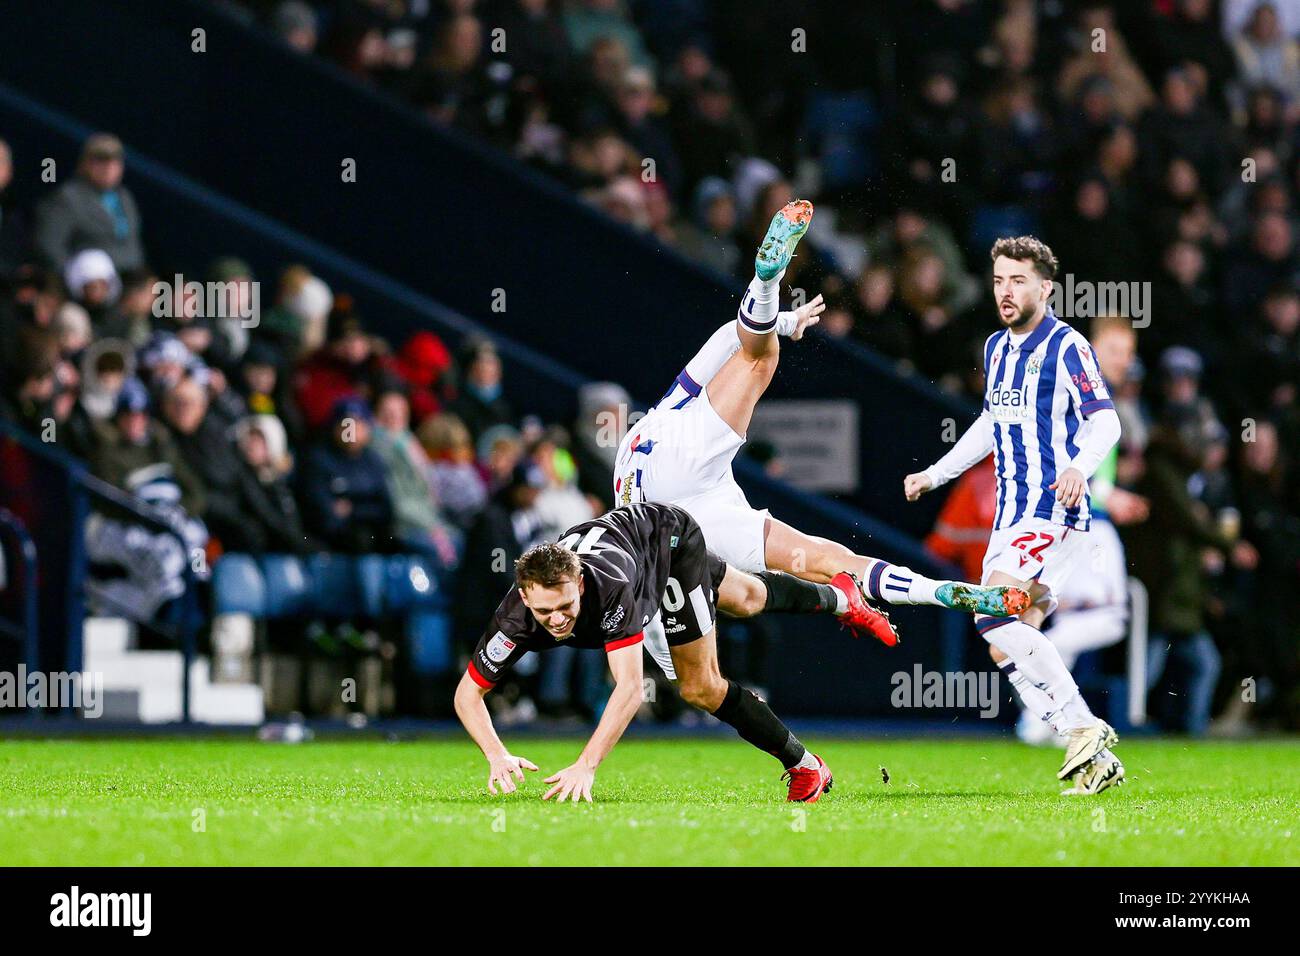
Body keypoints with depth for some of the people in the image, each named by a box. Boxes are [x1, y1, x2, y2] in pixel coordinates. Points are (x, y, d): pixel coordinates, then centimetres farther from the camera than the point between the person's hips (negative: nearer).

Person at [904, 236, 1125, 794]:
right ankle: (1096, 759, 0)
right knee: (1008, 644, 0)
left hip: (1054, 510, -9)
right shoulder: (996, 348, 18)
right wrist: (935, 475, 32)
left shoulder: (1066, 346, -7)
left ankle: (1084, 729, -19)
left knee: (996, 615, -24)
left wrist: (1080, 465, -34)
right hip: (1011, 516, 9)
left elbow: (1105, 421, -15)